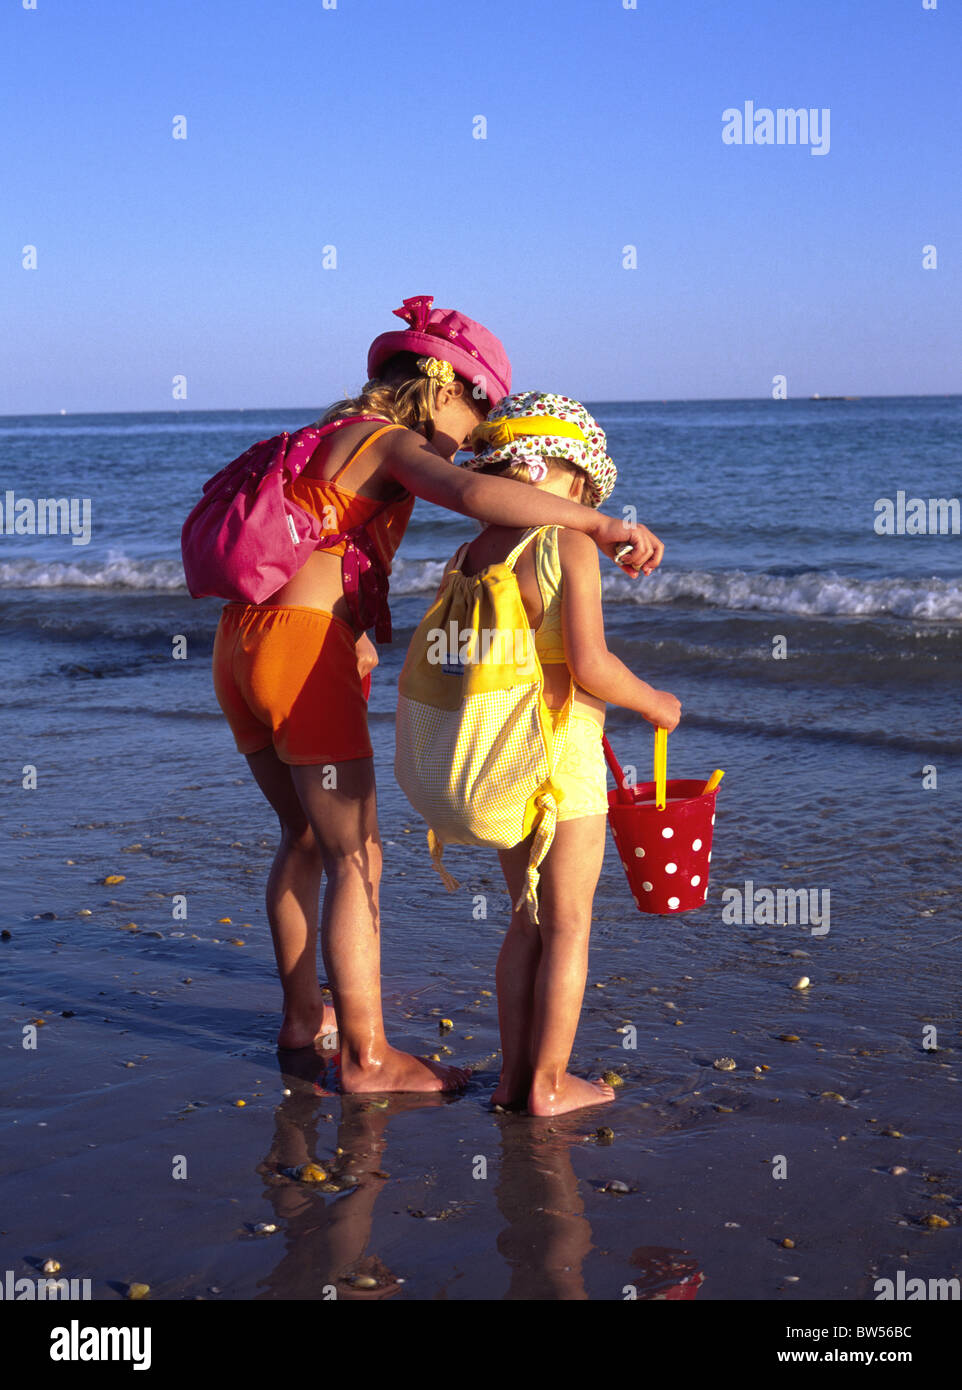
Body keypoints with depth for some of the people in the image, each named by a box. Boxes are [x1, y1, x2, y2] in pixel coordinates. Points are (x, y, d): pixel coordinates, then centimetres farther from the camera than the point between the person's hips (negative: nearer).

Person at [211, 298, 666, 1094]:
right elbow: (474, 493, -28)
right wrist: (600, 526, -26)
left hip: (242, 642, 9)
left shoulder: (335, 434, 21)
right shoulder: (395, 443, -7)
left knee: (307, 835, 22)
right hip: (305, 648, -9)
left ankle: (303, 1015, 32)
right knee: (356, 856, -3)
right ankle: (367, 1057, 1)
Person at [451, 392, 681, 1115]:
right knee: (568, 925, 6)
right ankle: (550, 1082, 12)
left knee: (528, 920, 18)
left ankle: (514, 1072, 21)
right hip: (563, 755, -6)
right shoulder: (571, 546, -14)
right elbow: (590, 665, -21)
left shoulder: (469, 559, 4)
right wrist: (653, 702, -4)